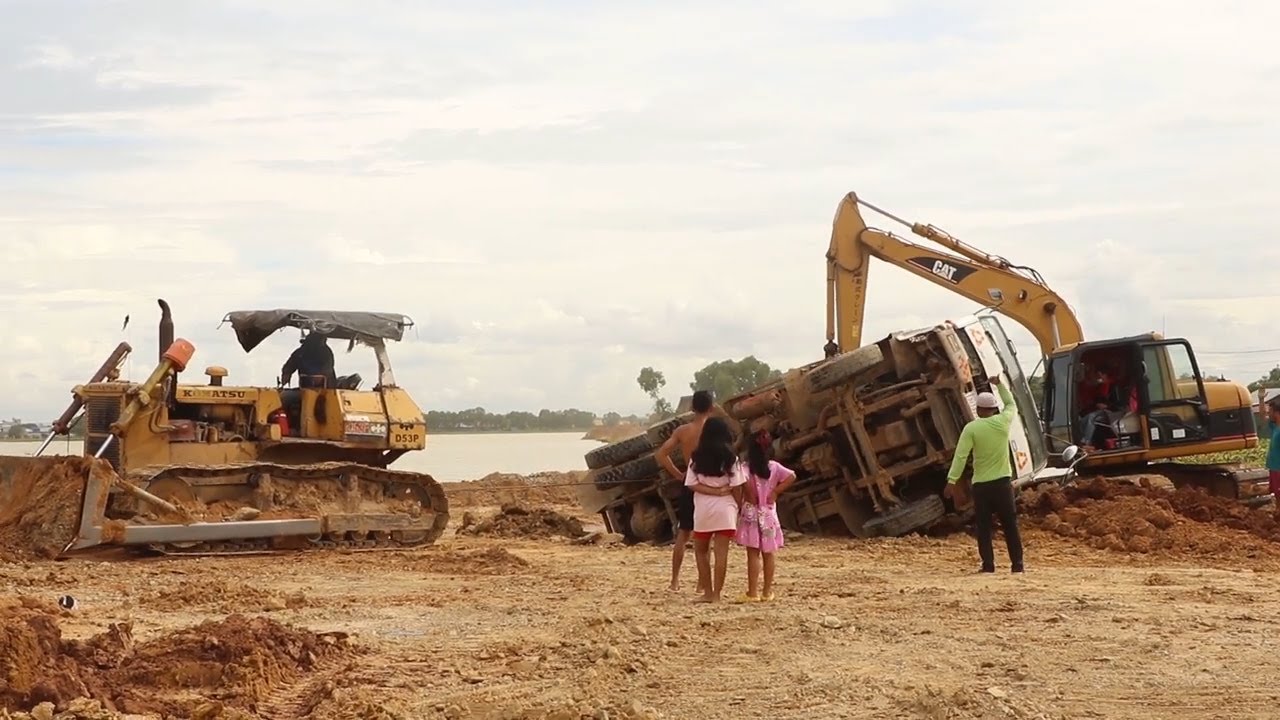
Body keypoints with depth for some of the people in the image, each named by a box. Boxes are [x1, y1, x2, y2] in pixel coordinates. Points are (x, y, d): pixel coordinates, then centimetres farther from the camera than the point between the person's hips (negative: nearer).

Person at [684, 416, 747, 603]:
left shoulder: (697, 457, 0)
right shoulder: (730, 458, -4)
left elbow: (692, 484, -6)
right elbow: (736, 487, -6)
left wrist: (713, 491, -7)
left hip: (703, 509, 1)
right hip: (725, 509, -1)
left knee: (701, 550, 16)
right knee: (721, 553, 0)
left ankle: (708, 592, 11)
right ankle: (716, 594, -2)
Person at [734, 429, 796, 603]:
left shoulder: (747, 467, -10)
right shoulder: (774, 467, 1)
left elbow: (744, 480, -30)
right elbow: (791, 476, -8)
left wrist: (750, 495, -15)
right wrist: (776, 491, -3)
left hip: (751, 514, -3)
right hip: (769, 514, 3)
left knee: (753, 554, -3)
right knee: (768, 554, 11)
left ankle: (752, 593, -5)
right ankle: (767, 591, 14)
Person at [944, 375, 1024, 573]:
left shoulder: (971, 428, -8)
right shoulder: (1003, 421, 0)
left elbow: (960, 456, -13)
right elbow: (1011, 404, 23)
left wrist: (952, 481, -13)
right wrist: (1000, 385, 32)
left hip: (981, 484, -2)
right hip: (1003, 482, 2)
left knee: (984, 527, 4)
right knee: (1010, 525, 9)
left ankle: (988, 564, 0)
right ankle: (1017, 563, 8)